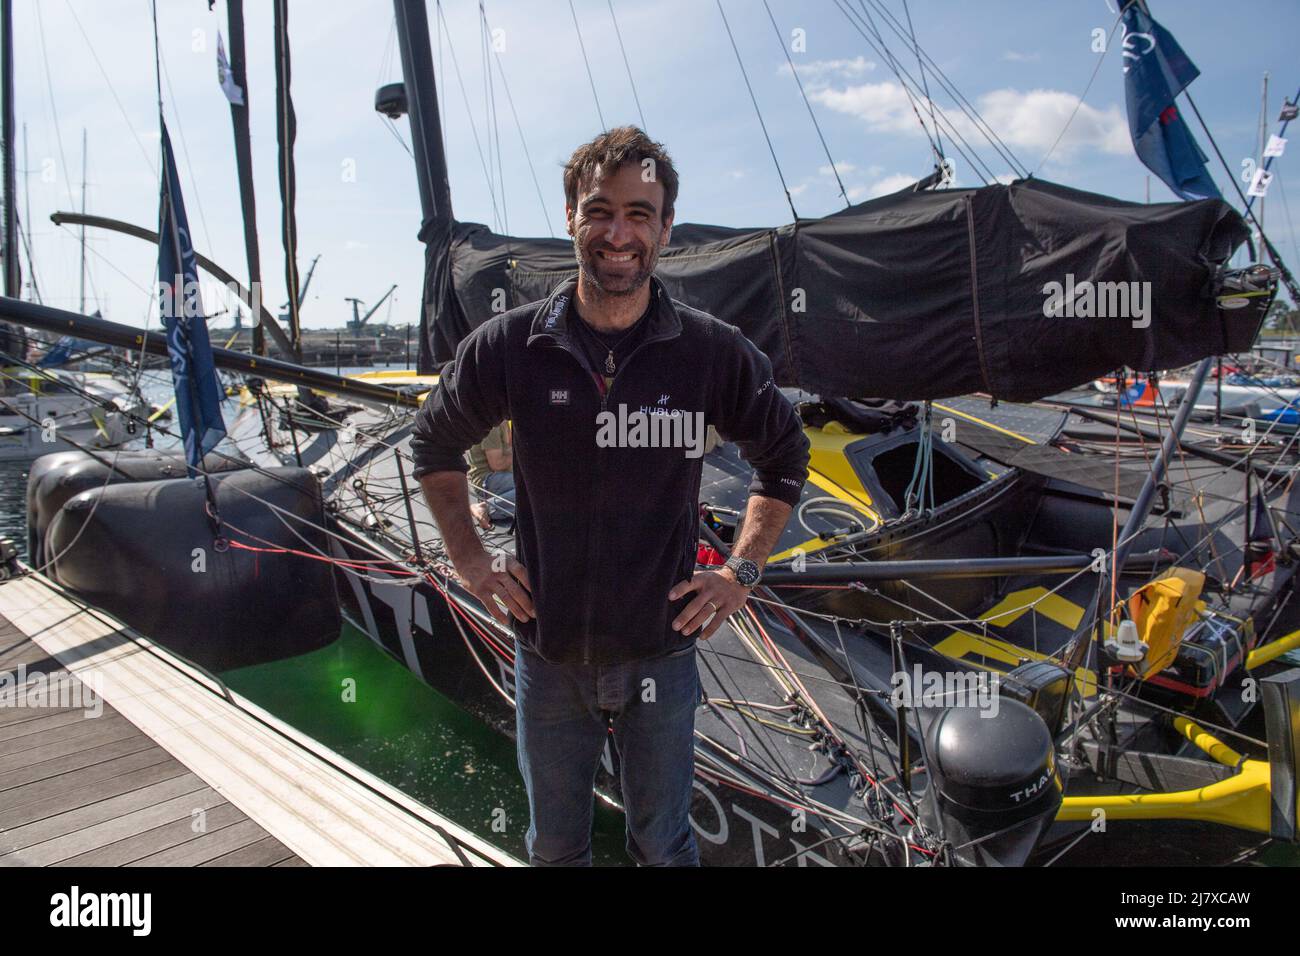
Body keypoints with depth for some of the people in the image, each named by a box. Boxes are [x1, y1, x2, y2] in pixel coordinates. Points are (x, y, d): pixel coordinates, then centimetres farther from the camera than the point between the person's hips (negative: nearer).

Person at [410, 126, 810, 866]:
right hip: (549, 652, 1)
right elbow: (435, 443, 8)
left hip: (660, 651, 0)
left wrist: (743, 571, -1)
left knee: (664, 845, 19)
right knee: (555, 847, 21)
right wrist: (469, 560, 1)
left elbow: (784, 457, 6)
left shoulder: (714, 352, -9)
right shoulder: (510, 346, -8)